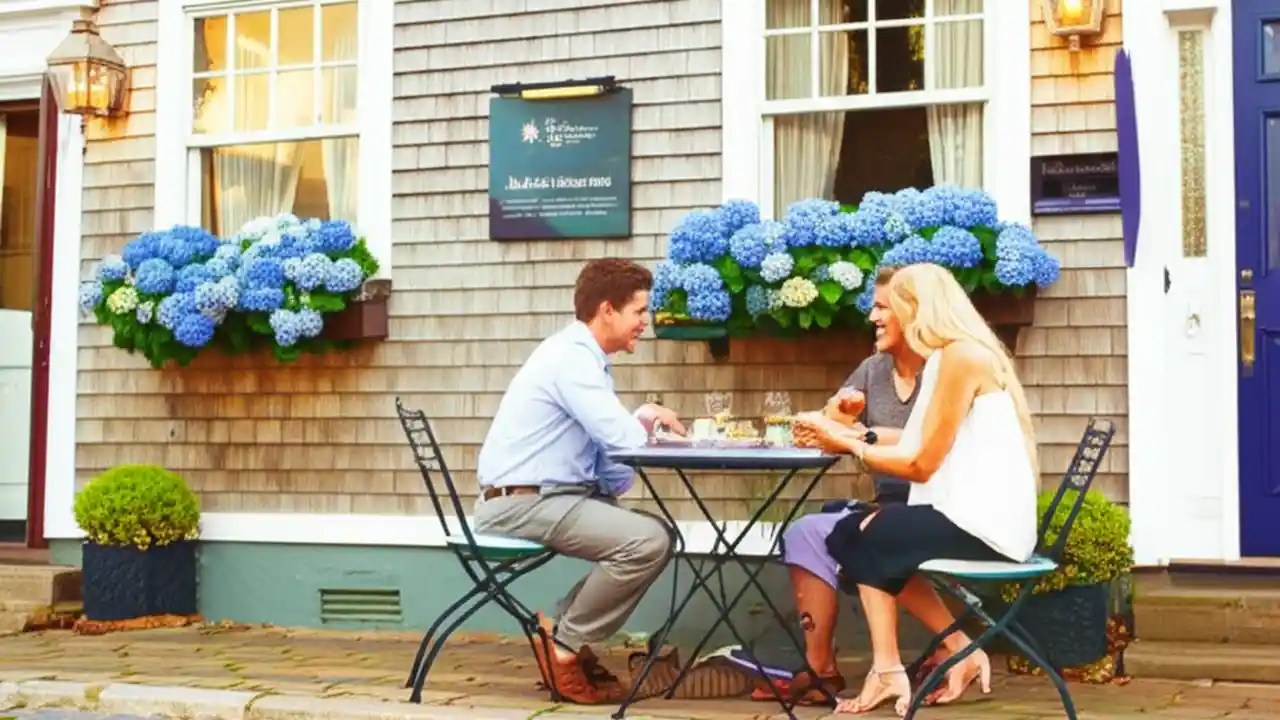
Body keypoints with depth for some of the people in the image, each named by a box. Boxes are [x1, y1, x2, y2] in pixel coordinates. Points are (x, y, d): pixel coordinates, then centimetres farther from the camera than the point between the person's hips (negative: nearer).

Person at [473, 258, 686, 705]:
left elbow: (611, 441, 14)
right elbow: (624, 439, -24)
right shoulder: (572, 357, -17)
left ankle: (566, 634, 10)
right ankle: (563, 647, -5)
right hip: (521, 503, -10)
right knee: (648, 541, -21)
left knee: (657, 534, 11)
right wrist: (647, 417, -3)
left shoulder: (584, 356, 15)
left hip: (550, 497, 10)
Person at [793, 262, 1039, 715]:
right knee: (861, 536, 13)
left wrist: (850, 446, -4)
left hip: (983, 522, -9)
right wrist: (848, 434, 9)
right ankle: (961, 652, 12)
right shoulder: (960, 354, 15)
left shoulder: (960, 355, -15)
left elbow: (922, 464, -15)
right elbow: (924, 445, 12)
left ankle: (889, 672, 4)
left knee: (858, 537, -1)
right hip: (977, 516, 9)